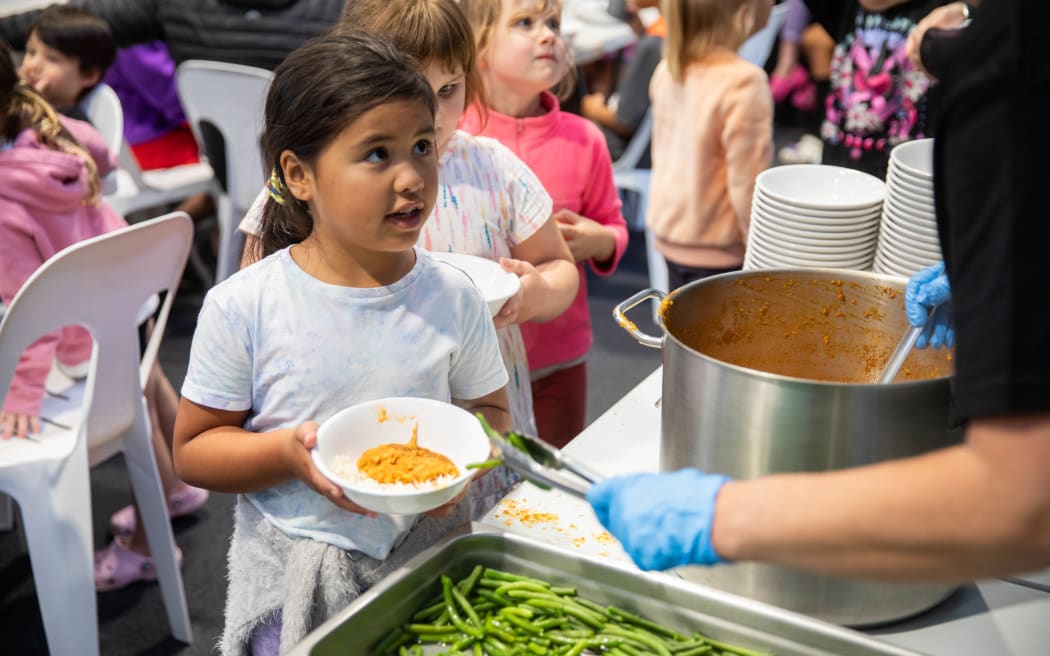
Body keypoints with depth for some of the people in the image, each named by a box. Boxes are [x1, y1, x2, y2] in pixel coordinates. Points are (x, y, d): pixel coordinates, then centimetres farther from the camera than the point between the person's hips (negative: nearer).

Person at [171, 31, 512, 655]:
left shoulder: (455, 298, -9)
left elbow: (490, 411, 6)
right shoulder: (241, 308, -14)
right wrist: (289, 452, -23)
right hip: (293, 579, -1)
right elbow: (194, 450, -6)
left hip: (425, 558, 2)